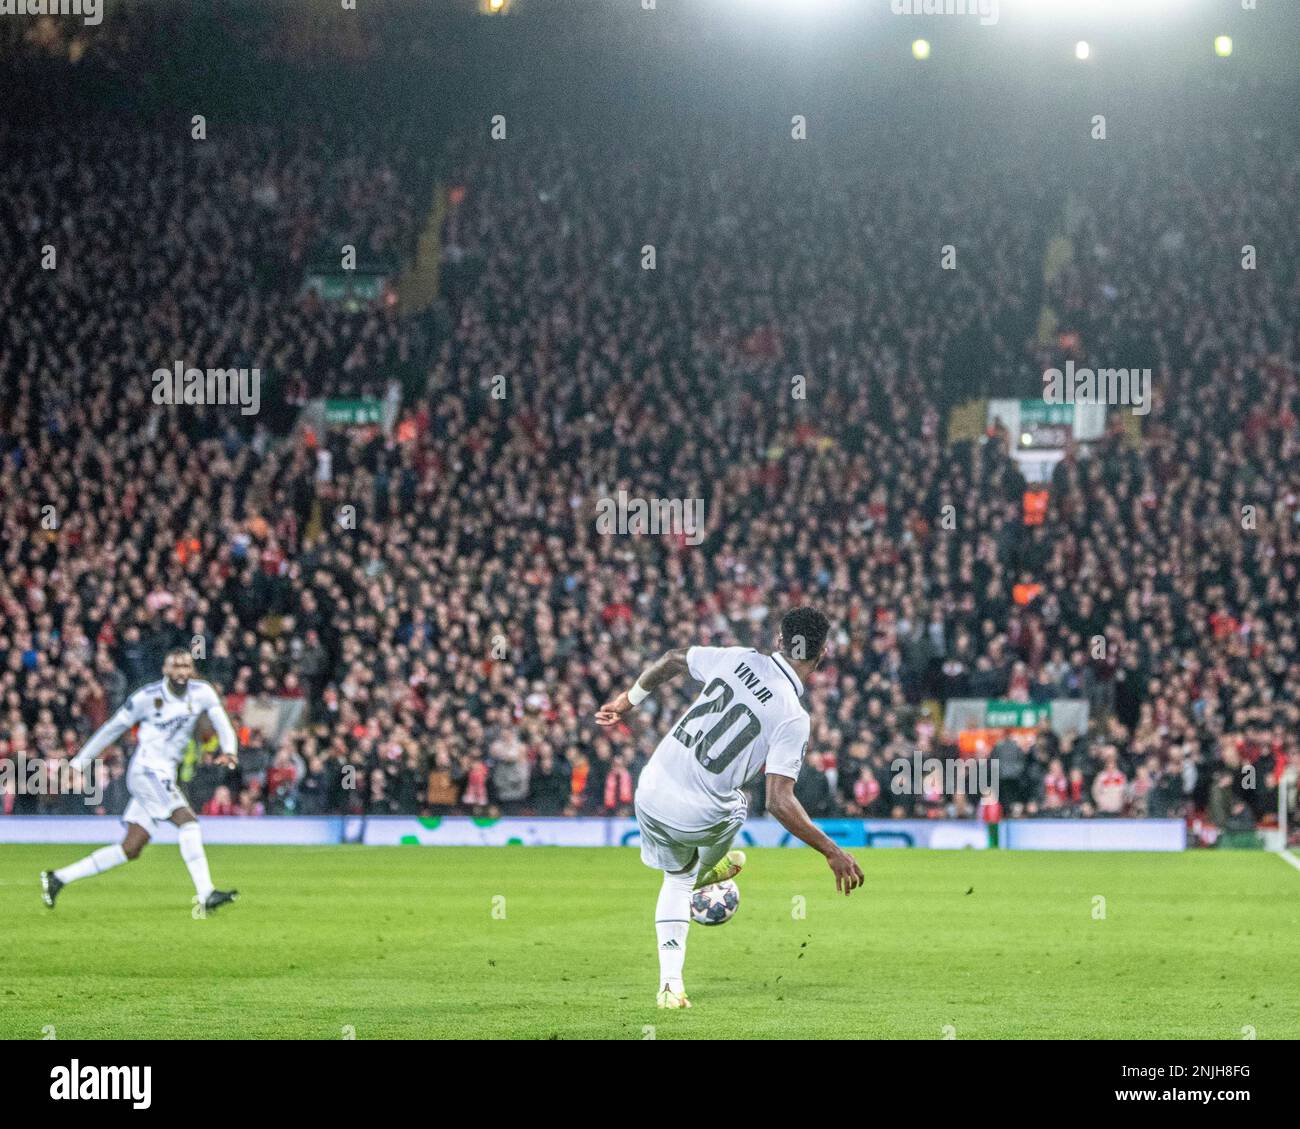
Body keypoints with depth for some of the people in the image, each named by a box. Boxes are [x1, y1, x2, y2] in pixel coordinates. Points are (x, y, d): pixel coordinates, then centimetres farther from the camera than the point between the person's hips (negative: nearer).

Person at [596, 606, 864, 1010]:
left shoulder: (739, 659, -2)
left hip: (649, 794, 4)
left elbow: (670, 661, 13)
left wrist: (628, 700, 30)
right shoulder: (793, 718, -18)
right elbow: (779, 802, -23)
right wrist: (832, 852, -17)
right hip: (696, 817, -4)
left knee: (678, 878, 29)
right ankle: (703, 872, 62)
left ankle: (670, 982, 20)